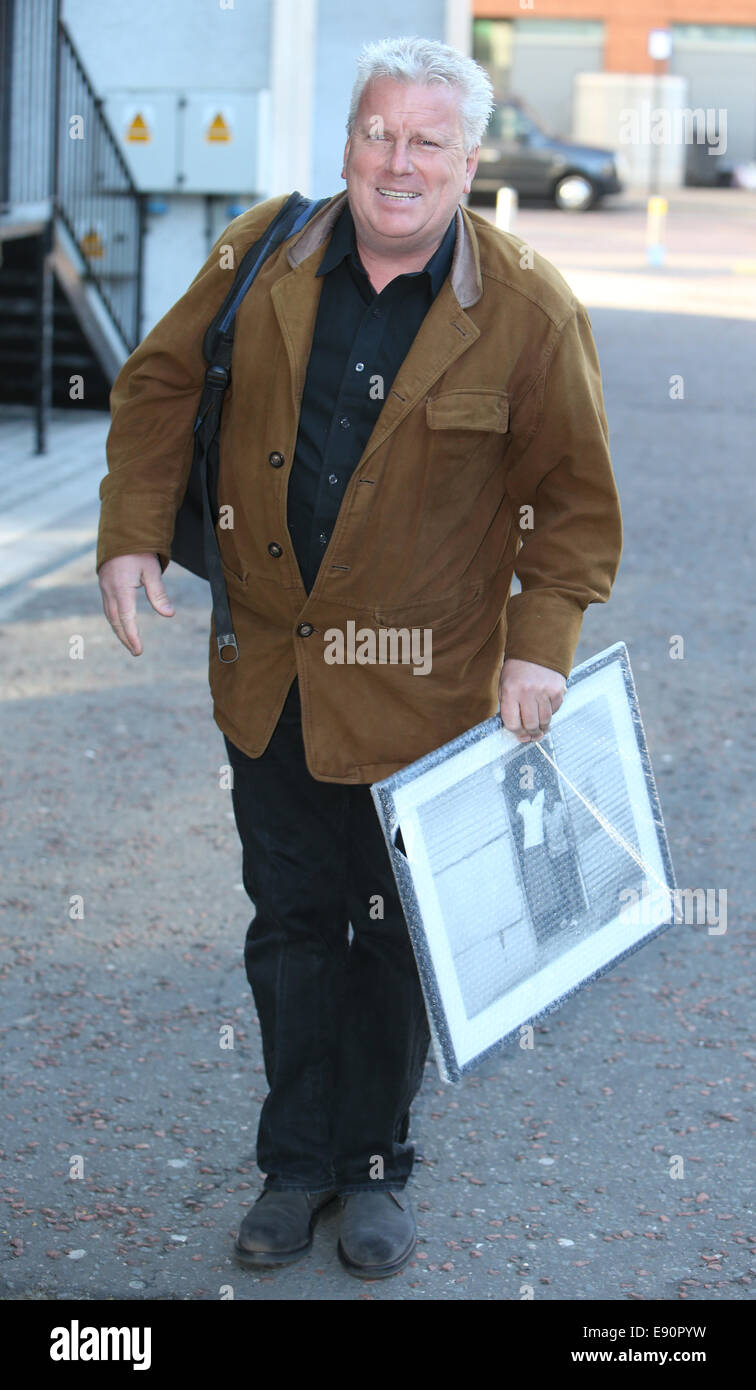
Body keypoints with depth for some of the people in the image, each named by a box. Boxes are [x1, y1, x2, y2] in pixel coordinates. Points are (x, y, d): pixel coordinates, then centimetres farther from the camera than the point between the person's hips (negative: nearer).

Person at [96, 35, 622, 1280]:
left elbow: (576, 496, -3)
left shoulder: (529, 312, -10)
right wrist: (135, 530, -2)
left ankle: (375, 1166, 29)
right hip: (269, 667, 3)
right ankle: (298, 1164, 30)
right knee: (291, 923, 14)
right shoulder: (261, 257, -3)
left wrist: (541, 641, -11)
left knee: (396, 934, 9)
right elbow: (162, 384, 9)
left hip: (419, 691, -3)